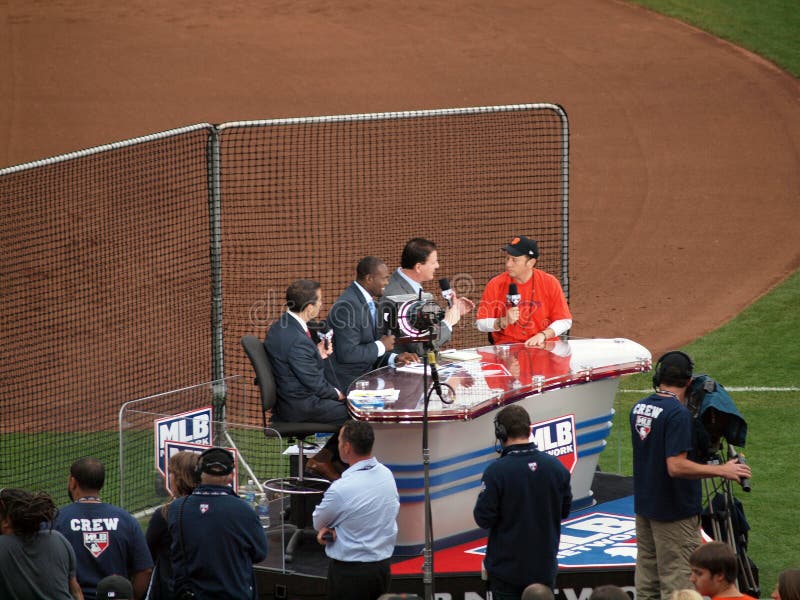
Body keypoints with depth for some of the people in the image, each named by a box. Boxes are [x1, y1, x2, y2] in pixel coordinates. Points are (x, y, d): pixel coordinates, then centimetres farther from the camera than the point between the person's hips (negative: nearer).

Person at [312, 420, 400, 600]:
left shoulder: (340, 489, -23)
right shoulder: (387, 475, -1)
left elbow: (318, 522, -4)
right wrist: (333, 528, -5)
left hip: (349, 572, -7)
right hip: (383, 567, 7)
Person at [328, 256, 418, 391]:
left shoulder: (370, 303, 12)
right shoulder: (348, 305, -18)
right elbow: (347, 354, -24)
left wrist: (394, 358, 0)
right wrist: (381, 346, -13)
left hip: (365, 377, 9)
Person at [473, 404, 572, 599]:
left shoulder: (496, 471, -19)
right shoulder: (556, 466, -5)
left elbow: (483, 518, -16)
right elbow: (565, 510, 7)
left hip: (507, 567, -4)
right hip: (545, 566, 4)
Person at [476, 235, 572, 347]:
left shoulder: (550, 283, 0)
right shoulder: (495, 285, 0)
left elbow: (565, 321, 0)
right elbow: (481, 323, 1)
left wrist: (543, 335, -15)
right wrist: (503, 322, -17)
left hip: (544, 345, 2)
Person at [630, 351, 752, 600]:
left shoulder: (639, 407, 6)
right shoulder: (678, 413, -20)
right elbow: (676, 466, -26)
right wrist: (721, 470, -22)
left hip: (643, 504, 8)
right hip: (675, 511, -8)